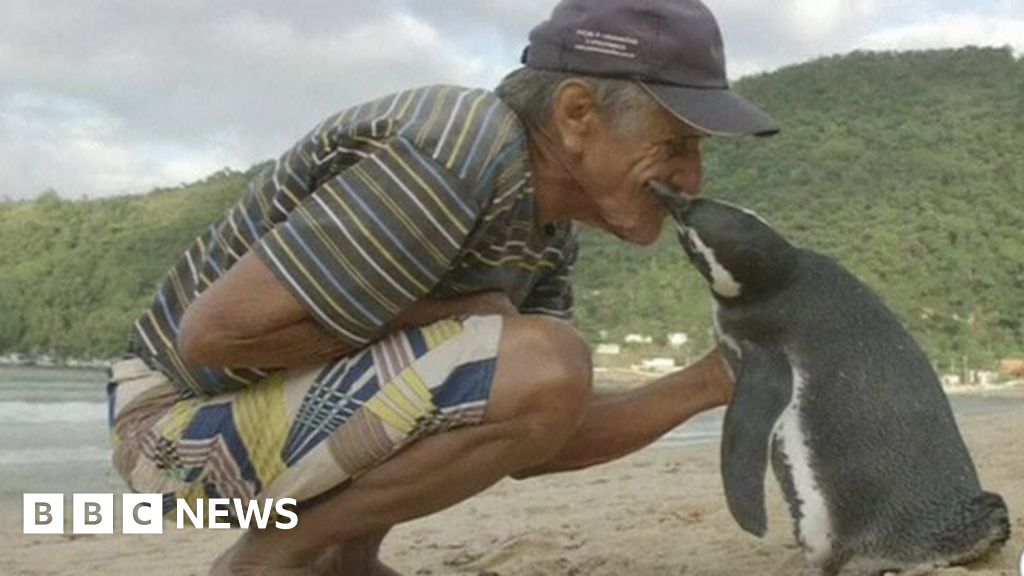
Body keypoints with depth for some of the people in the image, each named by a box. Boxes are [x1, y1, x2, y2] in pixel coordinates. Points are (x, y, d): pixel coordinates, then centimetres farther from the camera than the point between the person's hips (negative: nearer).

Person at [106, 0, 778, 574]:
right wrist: (454, 315, -20)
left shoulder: (545, 221, 2)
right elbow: (215, 332, -28)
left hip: (304, 400, 9)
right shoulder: (450, 162, -27)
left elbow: (535, 441, 2)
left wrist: (711, 382, -6)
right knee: (543, 366, -26)